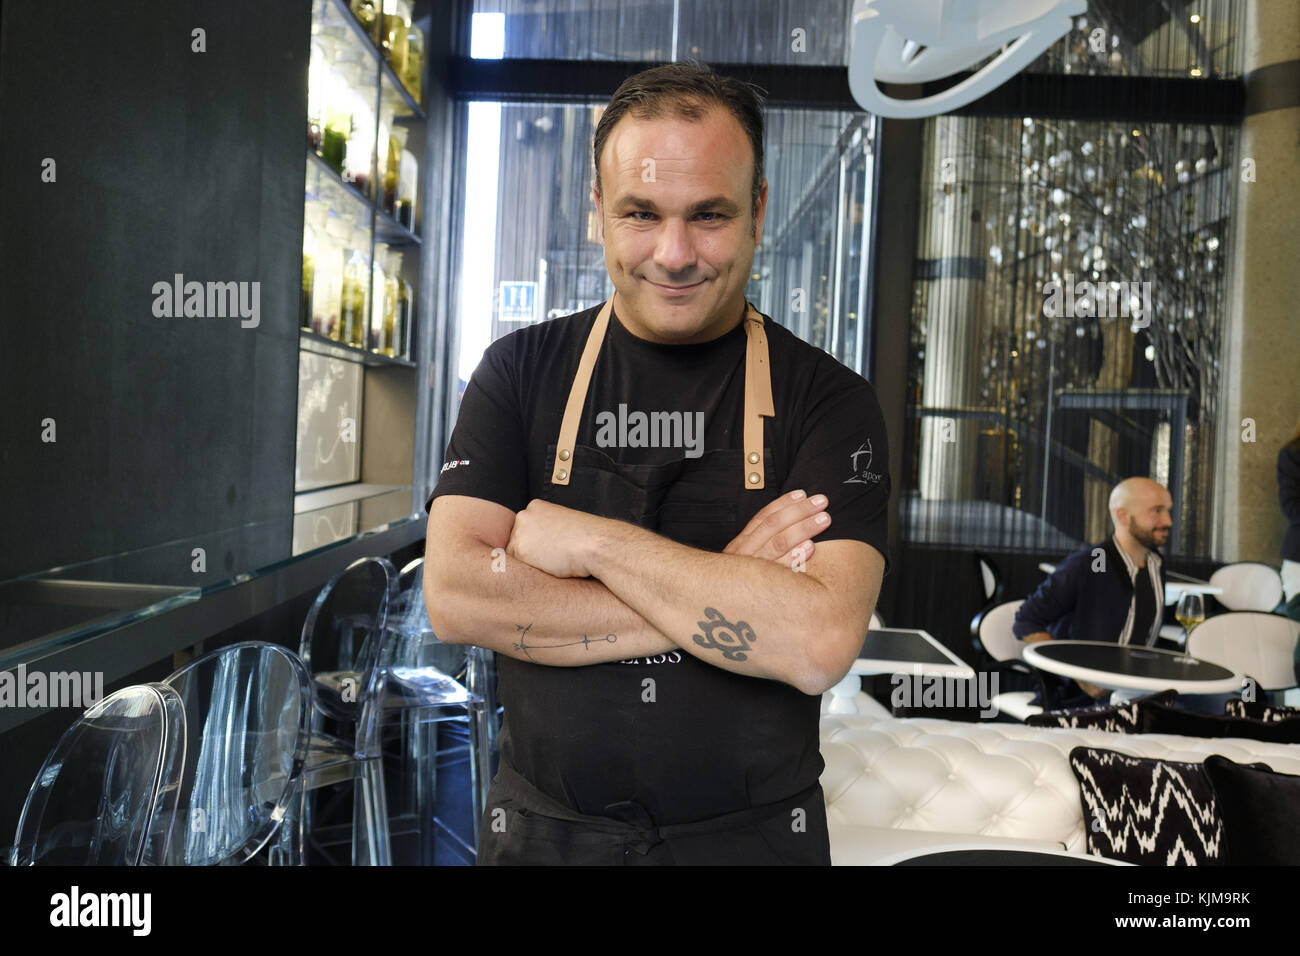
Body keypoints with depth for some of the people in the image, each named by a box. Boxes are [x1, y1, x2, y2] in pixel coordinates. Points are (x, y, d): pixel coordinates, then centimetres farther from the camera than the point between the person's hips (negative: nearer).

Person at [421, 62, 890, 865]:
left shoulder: (829, 399, -9)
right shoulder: (523, 371, -4)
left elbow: (819, 646, -22)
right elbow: (455, 597, -16)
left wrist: (589, 541, -19)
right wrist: (724, 596, -19)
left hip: (753, 833, -1)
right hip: (543, 828, 1)